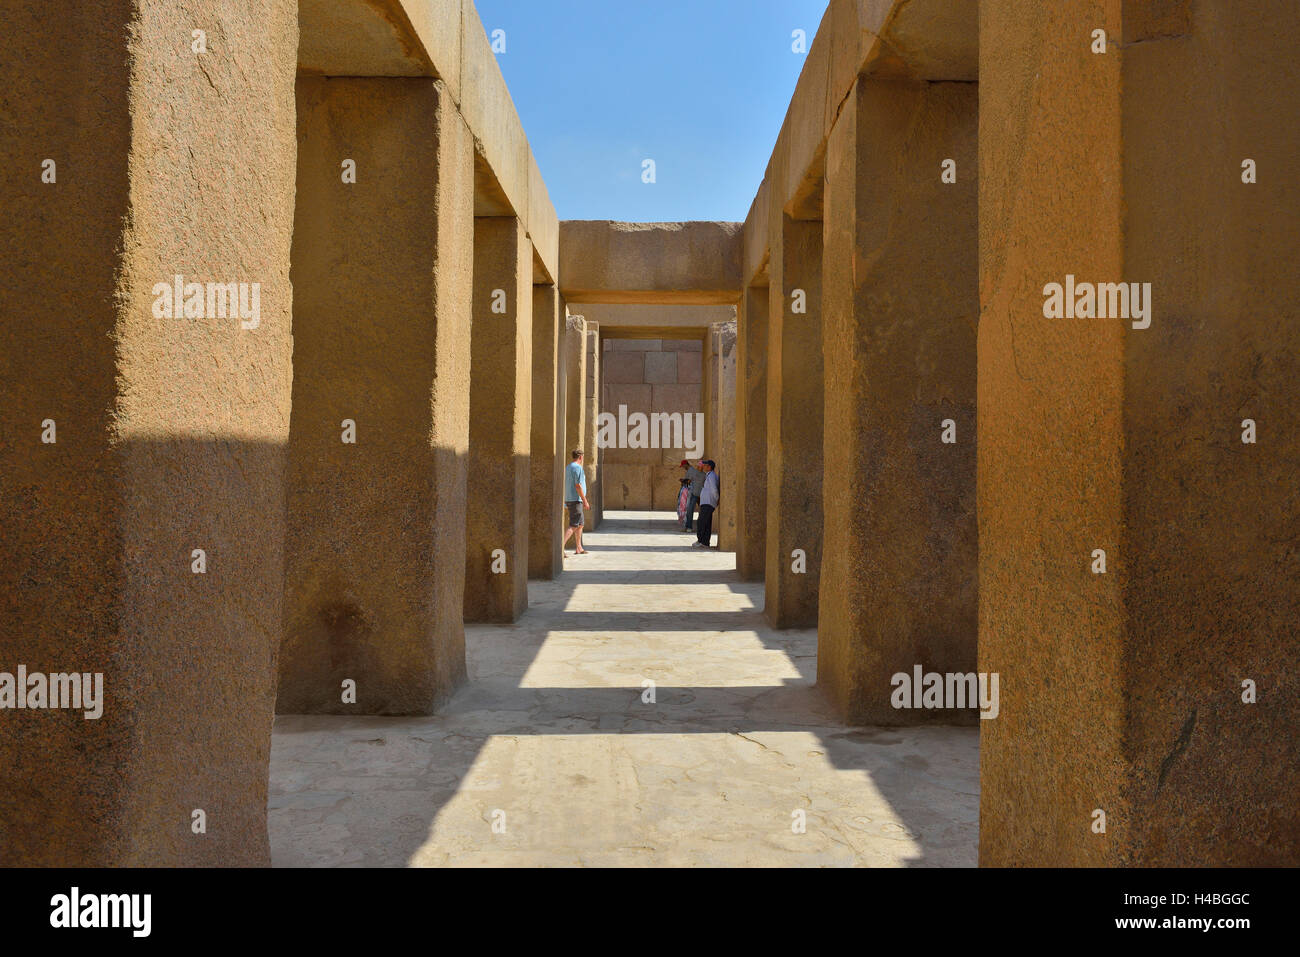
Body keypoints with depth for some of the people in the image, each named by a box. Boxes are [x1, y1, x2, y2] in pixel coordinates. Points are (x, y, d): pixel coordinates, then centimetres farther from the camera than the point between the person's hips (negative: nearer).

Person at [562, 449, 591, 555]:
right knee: (573, 526, -12)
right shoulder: (578, 467, -14)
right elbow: (578, 486, -20)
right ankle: (561, 546, -23)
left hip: (568, 500, 10)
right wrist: (585, 501, -16)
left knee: (580, 524, 17)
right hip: (575, 500, -10)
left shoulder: (568, 468, 15)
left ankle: (579, 548, 22)